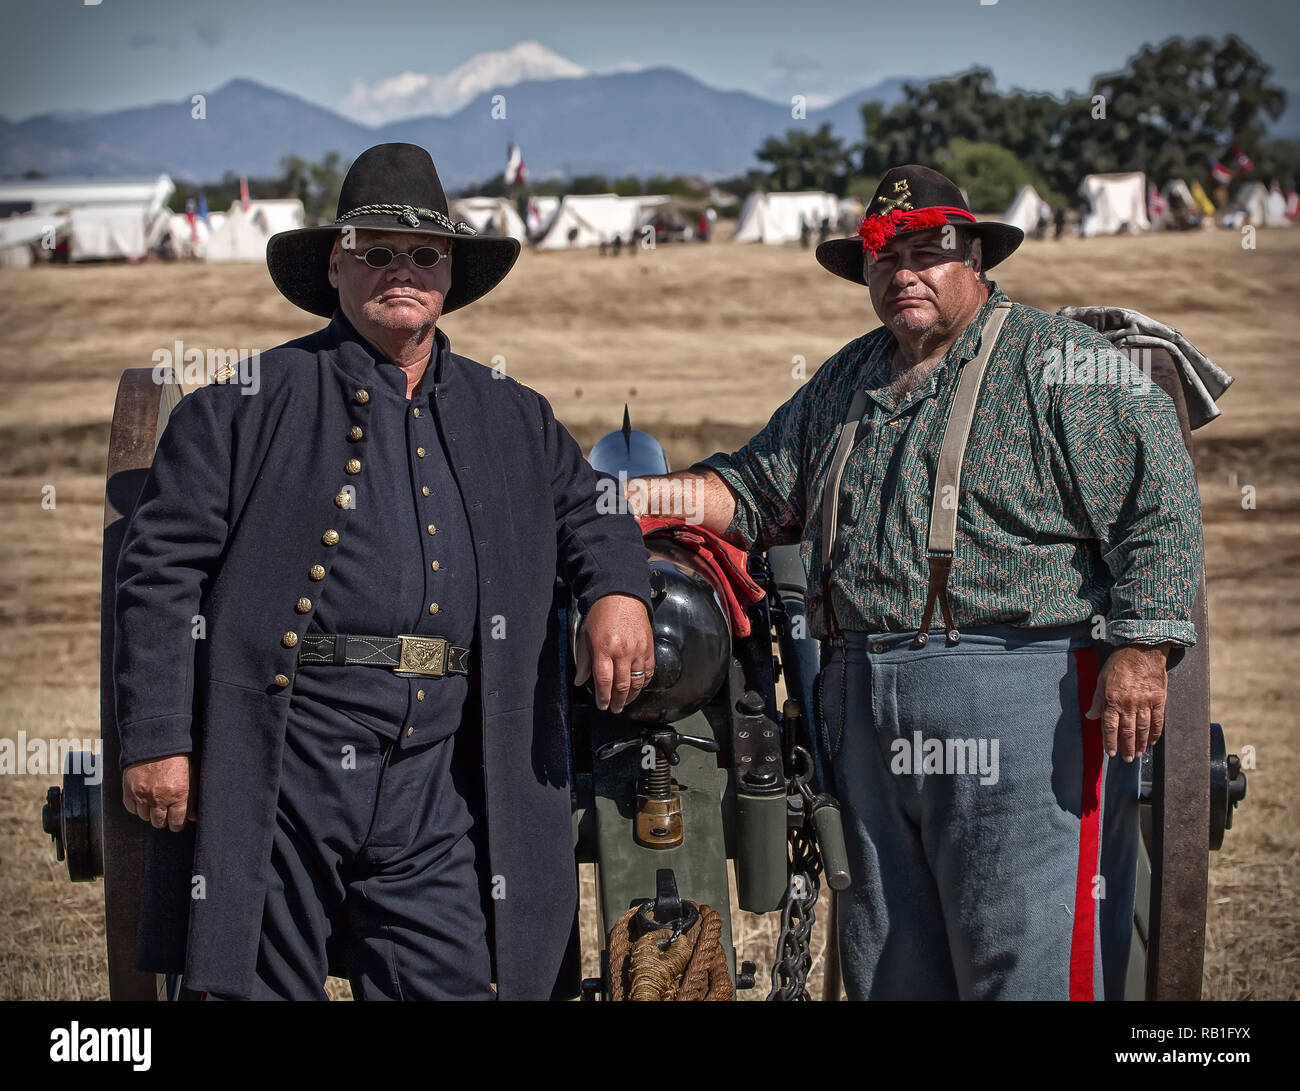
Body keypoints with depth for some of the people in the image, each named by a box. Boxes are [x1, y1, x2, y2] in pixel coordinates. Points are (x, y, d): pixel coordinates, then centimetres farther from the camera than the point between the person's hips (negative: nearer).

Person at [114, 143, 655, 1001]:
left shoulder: (515, 421, 17)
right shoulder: (249, 400, 5)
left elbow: (590, 516, 29)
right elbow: (161, 571, 1)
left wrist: (619, 590, 3)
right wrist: (156, 739, -7)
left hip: (440, 779, 3)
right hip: (278, 759, -3)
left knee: (448, 984, 1)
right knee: (264, 984, 3)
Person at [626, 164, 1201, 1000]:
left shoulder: (1060, 360, -1)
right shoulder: (848, 381, 20)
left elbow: (1159, 505, -8)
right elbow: (761, 485, 26)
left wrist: (1140, 649, -17)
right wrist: (664, 495, 7)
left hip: (1021, 699, -7)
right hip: (866, 704, 7)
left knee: (1026, 961, -7)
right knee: (887, 959, 13)